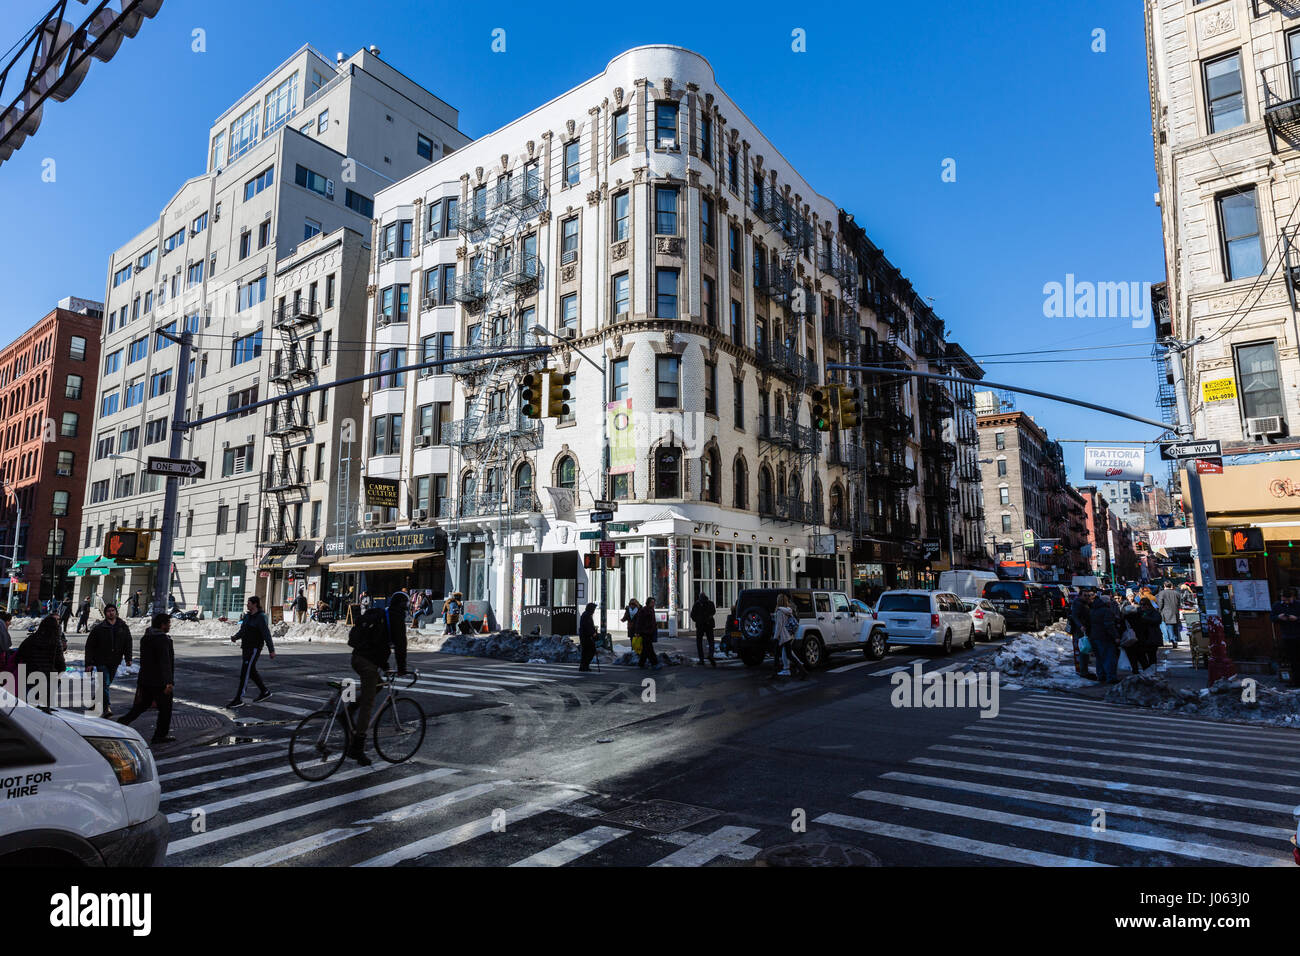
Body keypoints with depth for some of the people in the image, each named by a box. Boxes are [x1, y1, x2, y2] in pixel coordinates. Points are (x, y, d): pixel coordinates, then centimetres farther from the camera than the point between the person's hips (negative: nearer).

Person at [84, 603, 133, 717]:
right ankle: (107, 708, -9)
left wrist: (128, 658, 1)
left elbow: (128, 643, 9)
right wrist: (89, 663, -5)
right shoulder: (98, 628, -3)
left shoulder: (123, 627, 5)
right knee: (105, 684, -10)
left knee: (107, 683, 14)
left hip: (115, 662, 3)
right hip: (101, 661, -3)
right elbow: (89, 646, 0)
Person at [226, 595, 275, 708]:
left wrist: (271, 650, -19)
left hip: (254, 648, -9)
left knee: (244, 672, -10)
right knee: (251, 671, 15)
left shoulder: (261, 617, -16)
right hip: (246, 647, 9)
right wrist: (235, 638, -9)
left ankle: (239, 699, -6)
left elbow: (266, 634, -18)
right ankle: (264, 692, 27)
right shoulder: (247, 616, 11)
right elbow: (242, 631, 13)